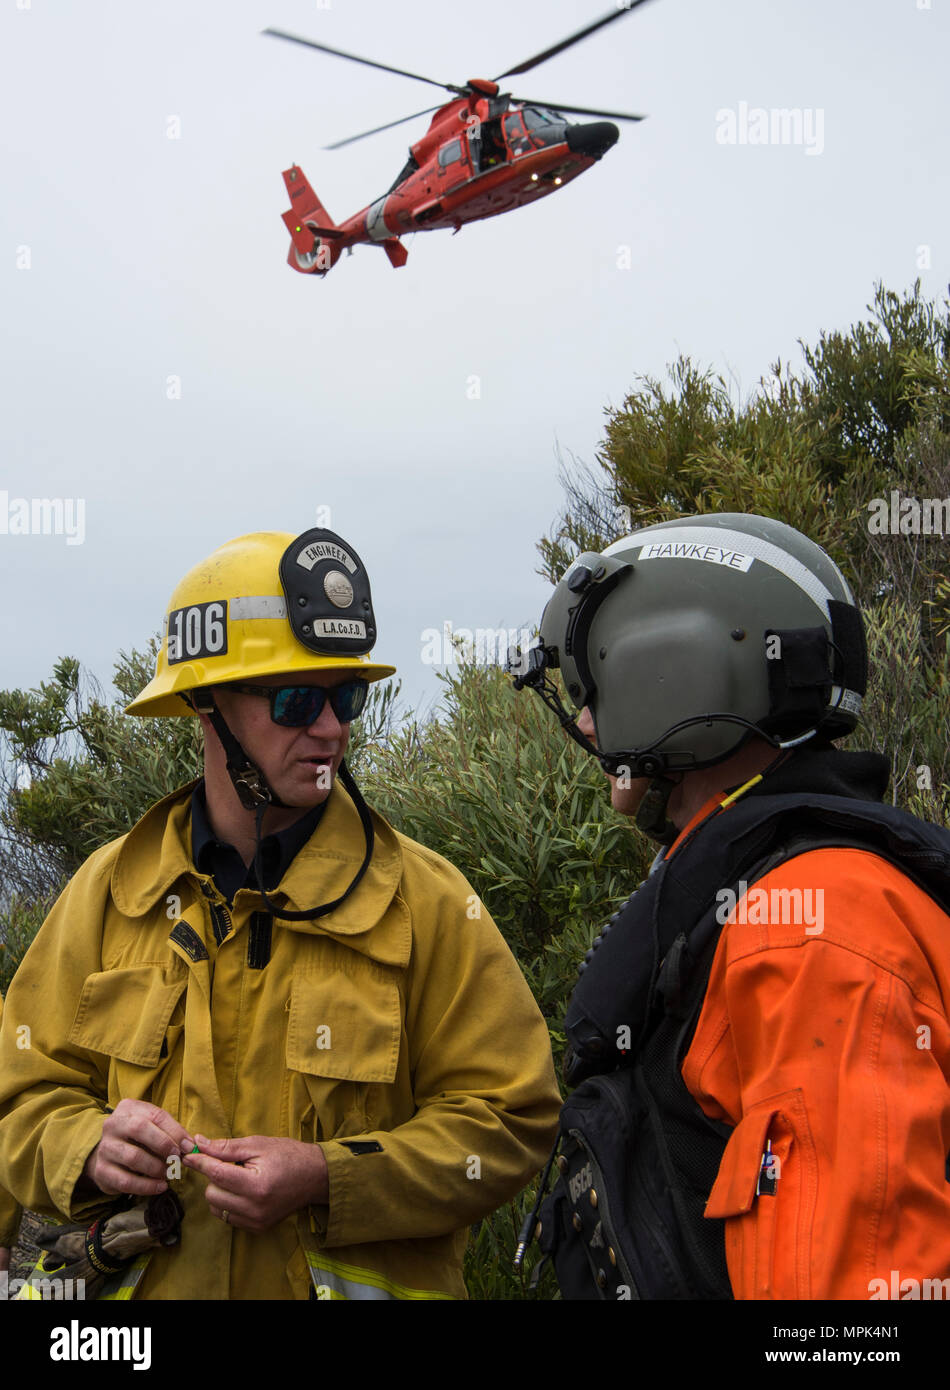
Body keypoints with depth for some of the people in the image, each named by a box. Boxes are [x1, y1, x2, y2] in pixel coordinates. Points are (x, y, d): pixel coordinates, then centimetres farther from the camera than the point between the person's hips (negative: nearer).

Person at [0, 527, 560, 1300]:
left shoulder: (426, 902, -7)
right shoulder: (108, 894, 1)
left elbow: (508, 1121, -10)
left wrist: (328, 1180, -22)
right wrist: (88, 1149, -17)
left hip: (357, 1278, -2)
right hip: (153, 1284, 2)